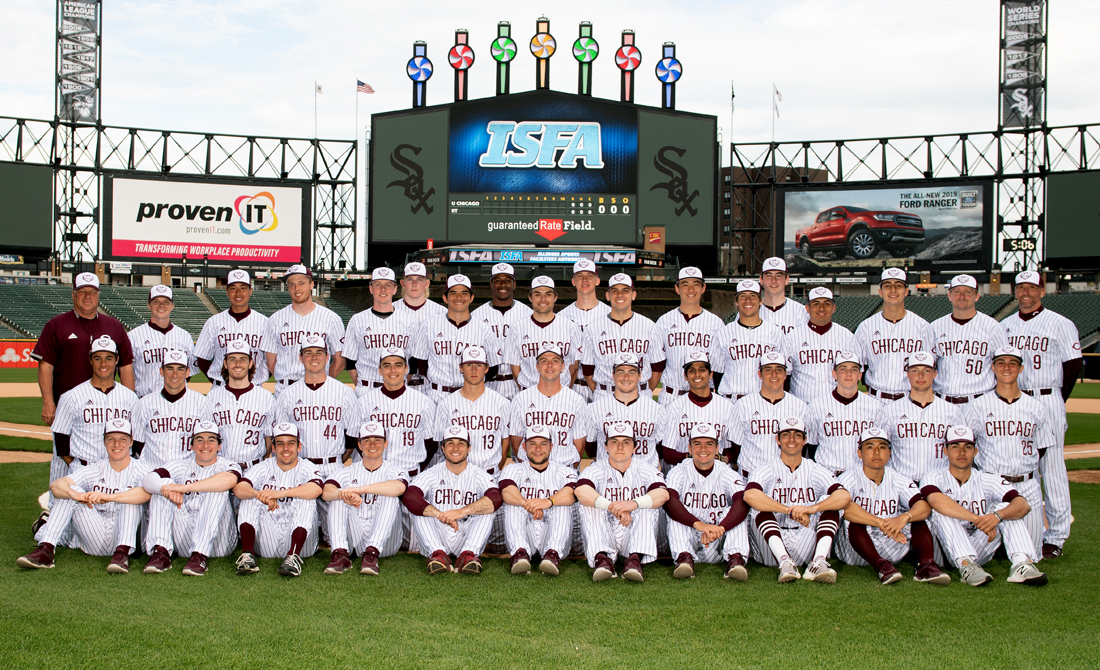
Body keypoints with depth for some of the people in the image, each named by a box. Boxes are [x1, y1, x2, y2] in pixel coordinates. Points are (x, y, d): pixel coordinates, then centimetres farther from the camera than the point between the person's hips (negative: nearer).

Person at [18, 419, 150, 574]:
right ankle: (45, 550, -25)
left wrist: (108, 497, -40)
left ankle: (122, 553, -38)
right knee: (71, 489, -12)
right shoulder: (95, 470, 8)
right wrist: (74, 494, -33)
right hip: (96, 541, 3)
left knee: (130, 498, -24)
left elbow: (145, 493, -27)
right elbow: (55, 485, -9)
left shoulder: (139, 471, -1)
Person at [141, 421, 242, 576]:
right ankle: (161, 552, -23)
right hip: (184, 542, 3)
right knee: (162, 486, -8)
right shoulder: (181, 467, 14)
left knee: (218, 489, -23)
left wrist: (185, 488, -31)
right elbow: (148, 480, -6)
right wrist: (168, 487, -30)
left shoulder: (226, 465, 4)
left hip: (219, 541, -3)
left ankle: (199, 556, -35)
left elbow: (230, 479, -24)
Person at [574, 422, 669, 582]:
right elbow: (581, 491, -20)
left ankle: (635, 559, -39)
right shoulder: (596, 470, 4)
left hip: (633, 538, 0)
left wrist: (634, 504, -37)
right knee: (588, 505, -20)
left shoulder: (646, 471, 6)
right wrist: (612, 507, -37)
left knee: (648, 505, -21)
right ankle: (602, 557, -39)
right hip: (603, 537, 0)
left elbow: (663, 494, -17)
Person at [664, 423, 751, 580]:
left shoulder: (728, 474, -3)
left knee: (736, 511, -20)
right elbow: (669, 502, -24)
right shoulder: (678, 473, -2)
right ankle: (684, 557, -36)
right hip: (688, 543, 0)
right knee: (675, 511, -20)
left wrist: (720, 528, -44)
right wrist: (698, 524, -42)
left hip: (718, 547, 0)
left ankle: (735, 559, -37)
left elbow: (743, 503, -24)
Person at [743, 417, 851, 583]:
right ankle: (785, 562, -43)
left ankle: (818, 562, -35)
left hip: (807, 544, 1)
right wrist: (790, 511, -31)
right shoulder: (768, 469, 3)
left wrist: (813, 508, -31)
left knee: (830, 502, -15)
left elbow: (845, 496, -12)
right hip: (770, 549, -1)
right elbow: (750, 495, -22)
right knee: (762, 508, -24)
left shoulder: (815, 471, 8)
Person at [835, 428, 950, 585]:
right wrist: (880, 522, -38)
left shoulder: (899, 481, 3)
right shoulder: (849, 479, -5)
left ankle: (926, 565, -34)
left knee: (916, 517, -15)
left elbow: (925, 505, -14)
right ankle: (880, 566, -43)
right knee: (853, 520, -29)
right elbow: (843, 506, -27)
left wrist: (904, 517, -37)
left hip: (890, 550, 3)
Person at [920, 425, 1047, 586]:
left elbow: (1024, 505, -15)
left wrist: (997, 516, -36)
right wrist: (978, 520, -34)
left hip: (980, 549, 2)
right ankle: (966, 565, -41)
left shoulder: (987, 481, 4)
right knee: (941, 511, -25)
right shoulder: (936, 478, -2)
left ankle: (1022, 563, -35)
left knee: (1006, 507, -14)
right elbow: (935, 500, -29)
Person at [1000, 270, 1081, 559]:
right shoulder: (1004, 326, 12)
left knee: (1052, 468, -3)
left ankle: (1055, 537, 2)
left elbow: (1074, 365, -1)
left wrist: (1057, 402, 0)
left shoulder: (1059, 324, -2)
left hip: (1047, 402, -5)